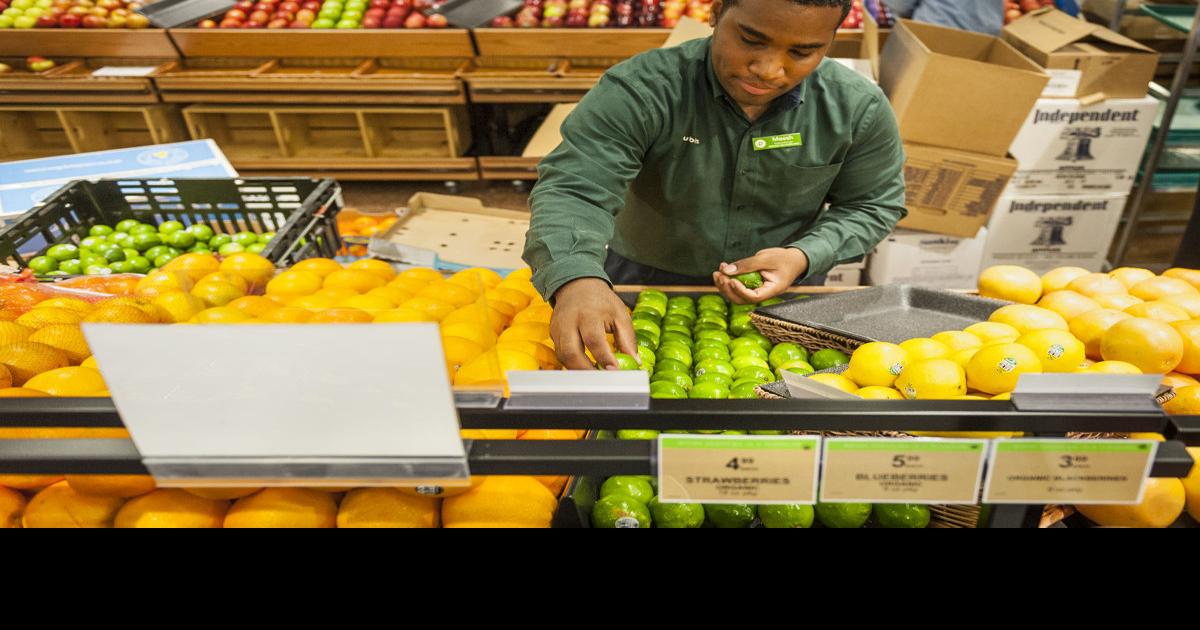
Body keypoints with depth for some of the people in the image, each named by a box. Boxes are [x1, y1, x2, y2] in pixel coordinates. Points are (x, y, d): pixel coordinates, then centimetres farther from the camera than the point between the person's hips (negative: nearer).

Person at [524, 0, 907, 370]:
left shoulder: (859, 107, -16)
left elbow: (873, 204, -4)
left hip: (784, 288, 2)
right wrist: (577, 281, -57)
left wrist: (803, 257, -24)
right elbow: (572, 189, -35)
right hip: (646, 283, -1)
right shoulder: (640, 91, -27)